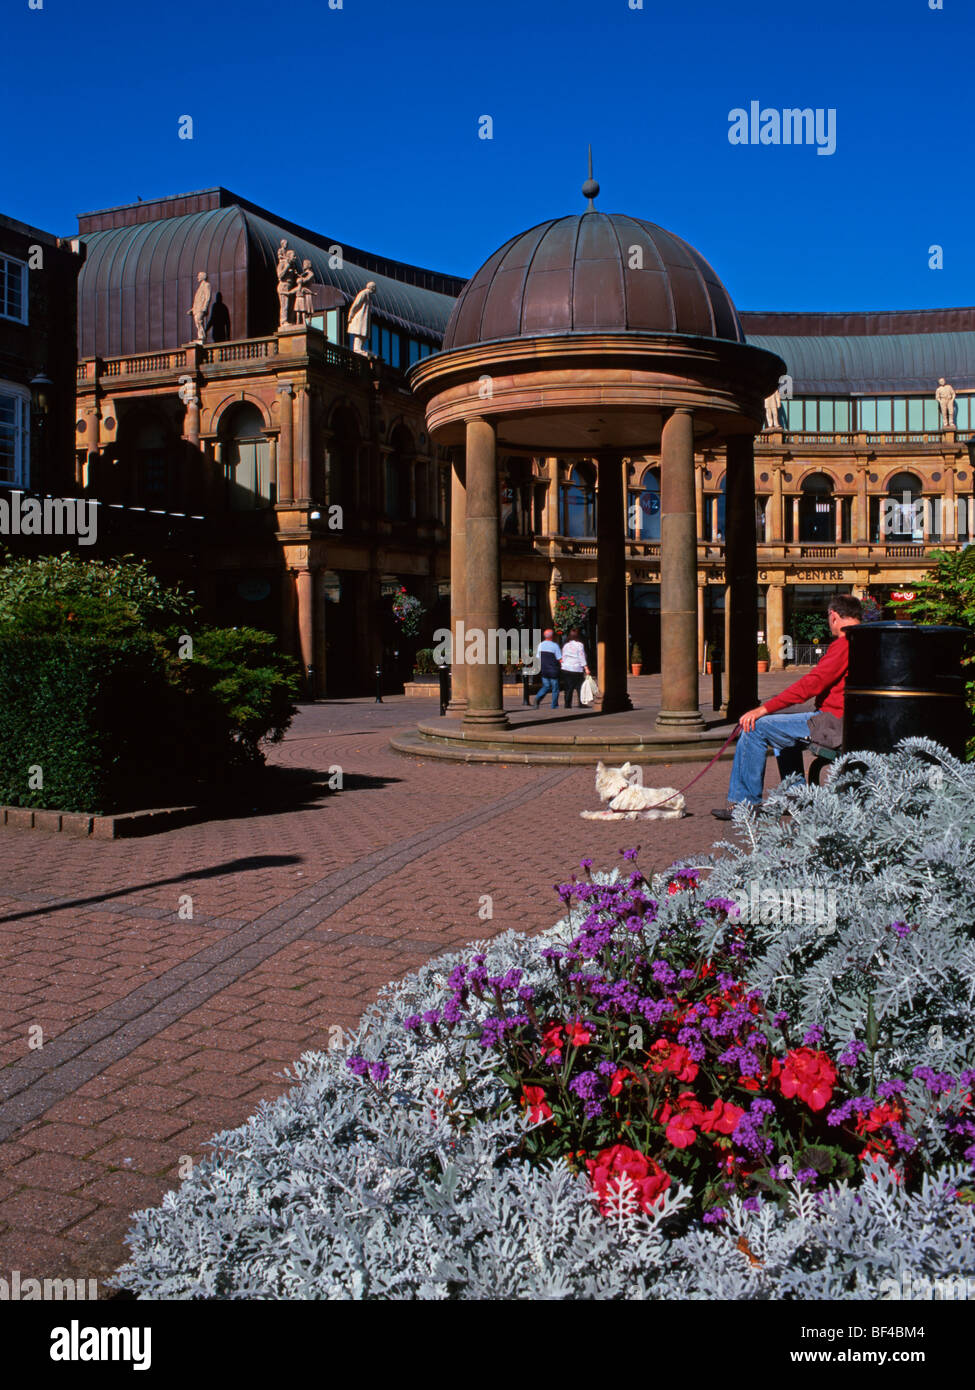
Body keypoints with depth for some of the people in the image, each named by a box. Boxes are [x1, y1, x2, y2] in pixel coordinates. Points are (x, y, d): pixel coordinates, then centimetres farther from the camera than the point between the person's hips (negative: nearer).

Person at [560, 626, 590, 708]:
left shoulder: (566, 645, 9)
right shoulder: (579, 645, -5)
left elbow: (563, 658, 13)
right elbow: (582, 658, -8)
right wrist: (586, 668, -7)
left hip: (566, 669, 4)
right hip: (577, 670, -4)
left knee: (568, 688, 6)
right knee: (579, 687, 3)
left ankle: (567, 704, 3)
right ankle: (581, 703, 0)